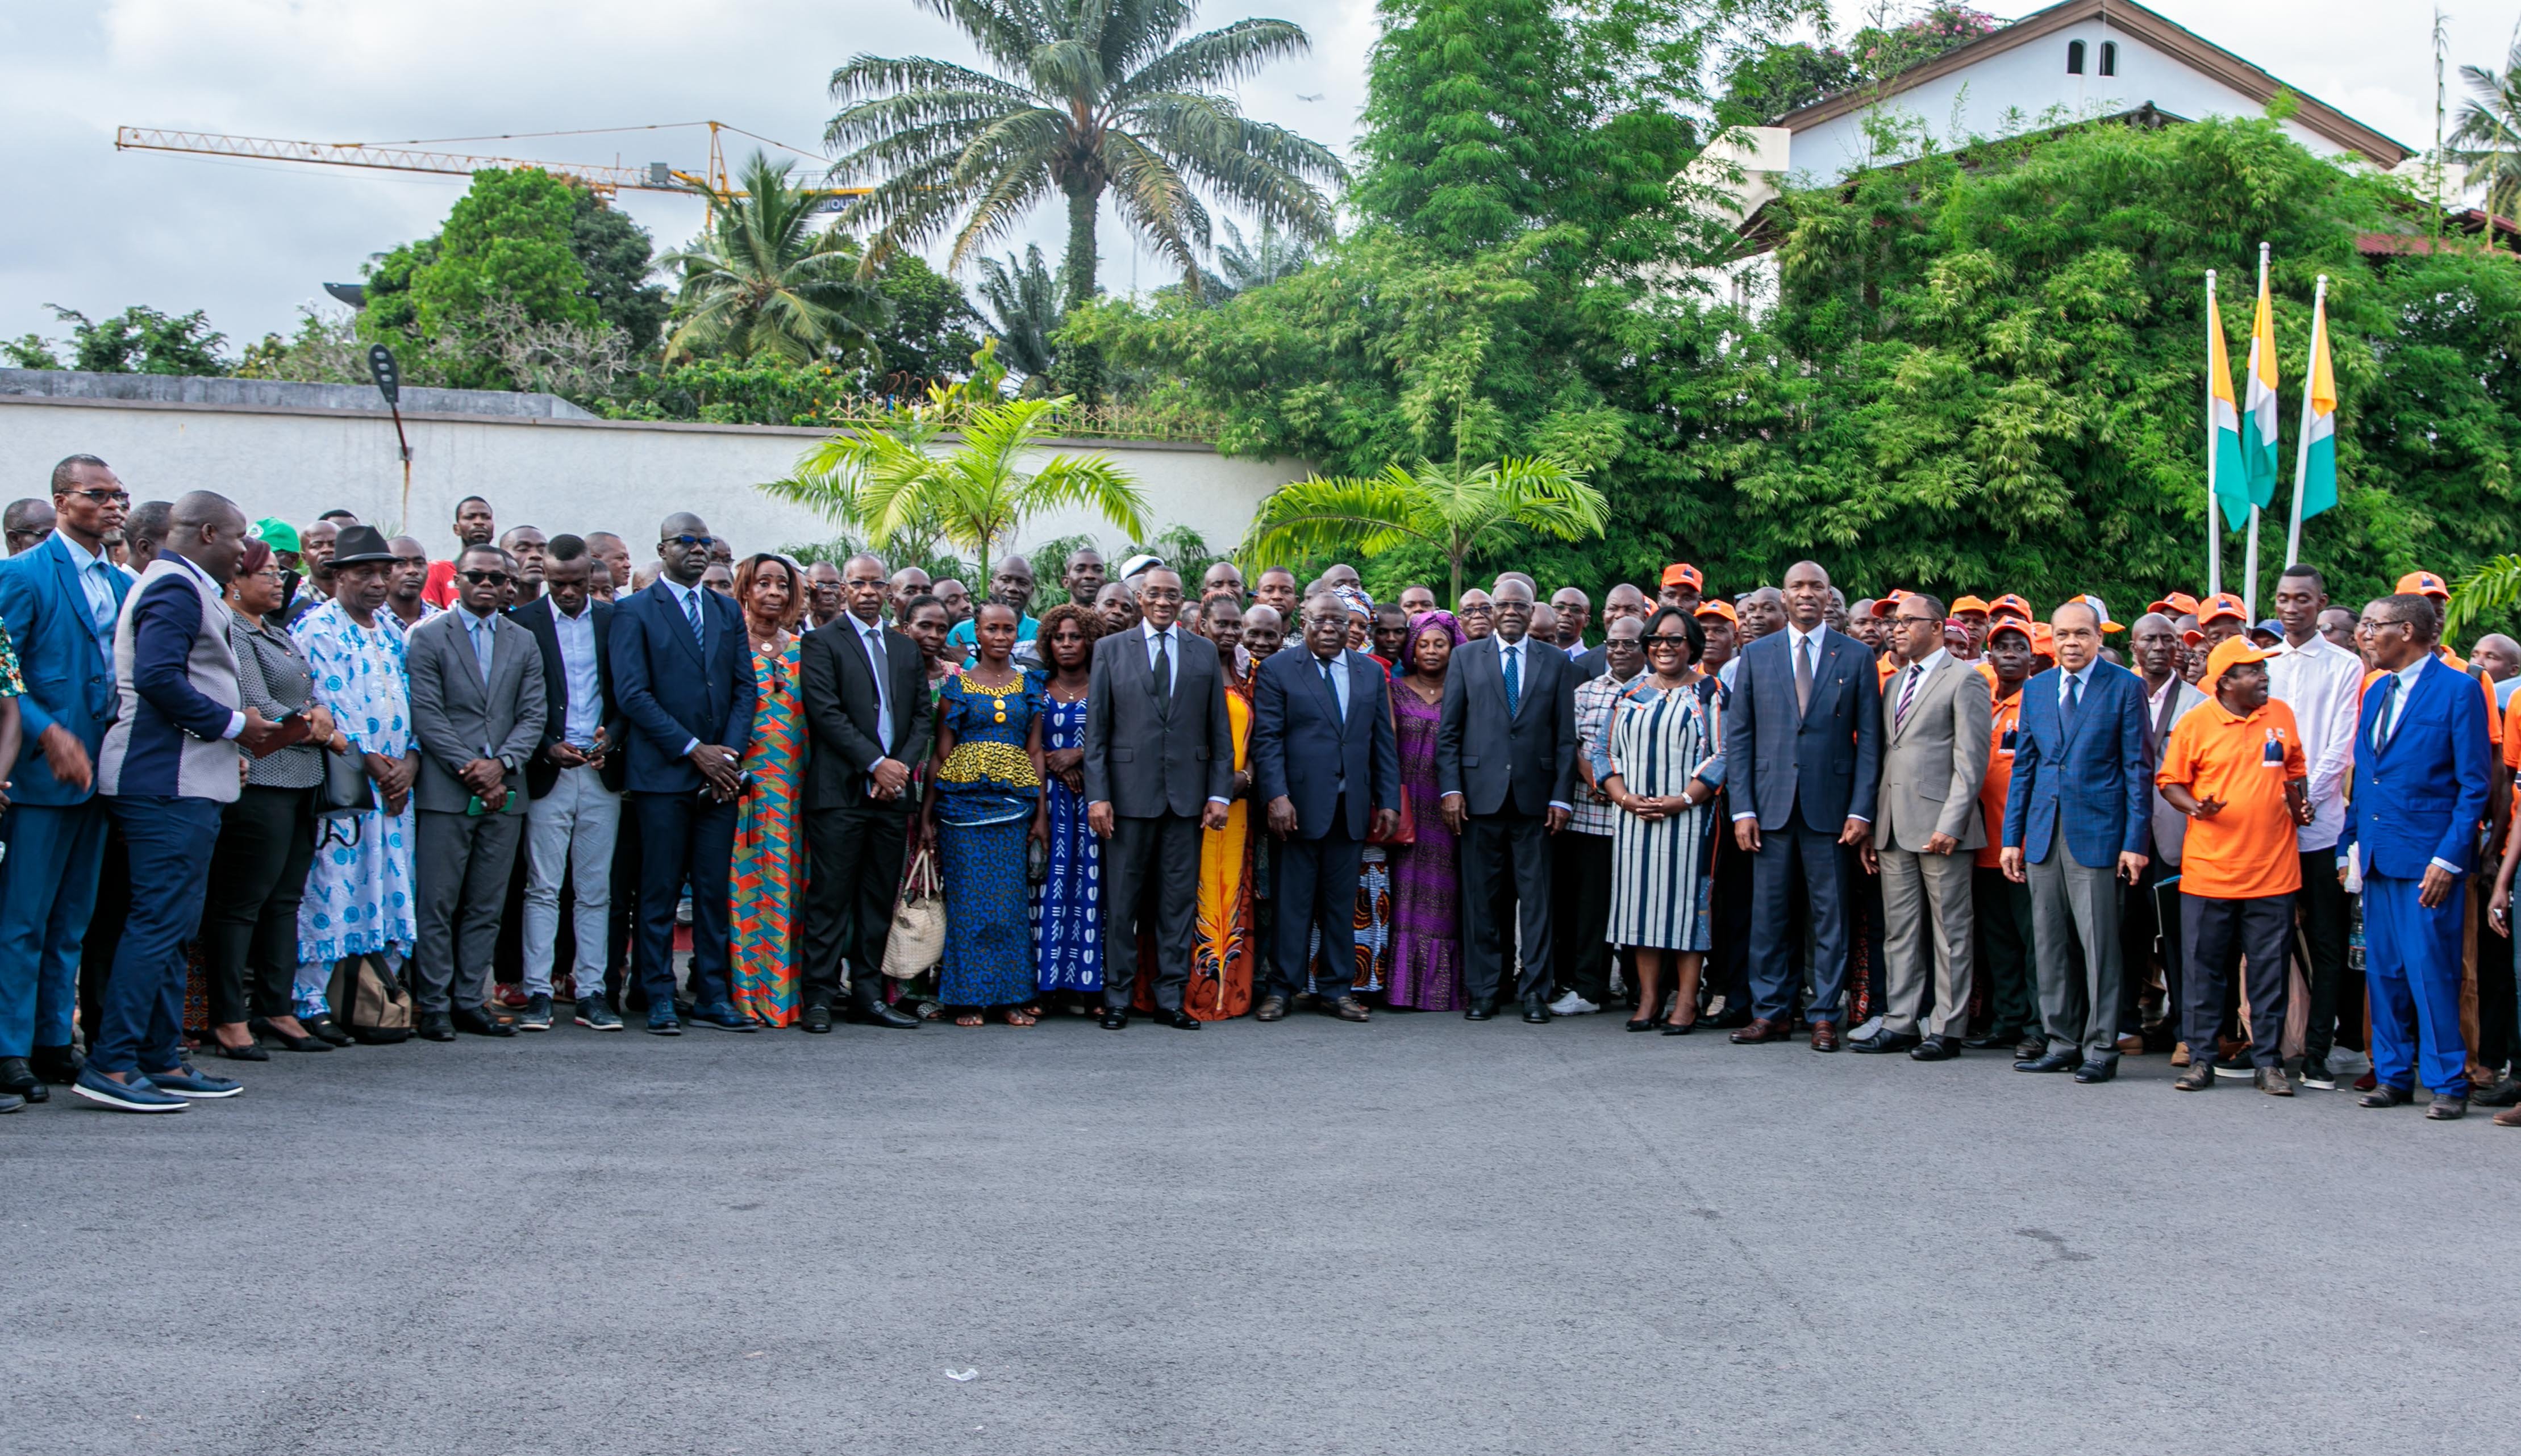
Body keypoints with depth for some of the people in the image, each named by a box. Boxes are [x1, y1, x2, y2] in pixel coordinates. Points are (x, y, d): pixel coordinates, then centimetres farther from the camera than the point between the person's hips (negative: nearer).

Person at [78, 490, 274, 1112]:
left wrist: (231, 733, 13)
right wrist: (232, 725, -16)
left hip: (180, 783, 11)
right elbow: (158, 677, -24)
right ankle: (111, 1065, -11)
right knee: (159, 922, -11)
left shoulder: (180, 586, 22)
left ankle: (161, 1061, 17)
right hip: (169, 785, -11)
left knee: (172, 925, 12)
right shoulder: (178, 588, -11)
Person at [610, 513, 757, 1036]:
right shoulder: (634, 612, 0)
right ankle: (660, 999, 5)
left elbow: (744, 687, 12)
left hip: (719, 773, 4)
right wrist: (694, 750, -11)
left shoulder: (727, 612, 15)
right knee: (660, 890, -1)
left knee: (714, 889, 5)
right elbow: (632, 694, -8)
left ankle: (712, 996, 11)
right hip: (663, 773, -4)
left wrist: (730, 752, -3)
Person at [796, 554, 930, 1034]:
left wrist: (903, 765, -3)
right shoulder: (821, 642, 1)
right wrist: (875, 764, -13)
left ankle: (868, 995, 13)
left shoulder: (907, 648, 18)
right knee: (830, 898, -5)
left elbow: (924, 714, 14)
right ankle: (820, 996, 1)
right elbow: (825, 711, -9)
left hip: (893, 793, 5)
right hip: (840, 791, -5)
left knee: (879, 899, 7)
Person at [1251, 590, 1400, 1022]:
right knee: (1292, 901, 1)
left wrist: (1389, 800, 5)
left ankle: (1336, 990, 14)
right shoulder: (1278, 670, 1)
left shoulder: (1372, 672, 12)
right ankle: (1283, 988, 9)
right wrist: (1276, 796, -14)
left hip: (1352, 806, 4)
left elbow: (1383, 741, 12)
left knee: (1341, 902, 8)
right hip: (1298, 805, -3)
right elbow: (1267, 739, -5)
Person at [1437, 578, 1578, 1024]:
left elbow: (1565, 736, 7)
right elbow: (1448, 731, 6)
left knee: (1535, 898, 1)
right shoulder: (1467, 659, 10)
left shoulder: (1557, 663, 10)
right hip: (1480, 795, 0)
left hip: (1534, 798, 0)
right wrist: (1450, 788, -4)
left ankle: (1535, 992, 6)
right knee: (1481, 898, 3)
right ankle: (1482, 991, 10)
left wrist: (1562, 797, -1)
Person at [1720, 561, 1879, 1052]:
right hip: (1771, 805, 1)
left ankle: (1825, 1016, 9)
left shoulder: (1856, 657, 5)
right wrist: (1742, 809, -2)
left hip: (1830, 807, -1)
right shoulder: (1756, 656, 8)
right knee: (1767, 914, 4)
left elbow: (1869, 739, 3)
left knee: (1830, 916, 2)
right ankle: (1771, 1012, 13)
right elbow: (1738, 736, 7)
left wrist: (1861, 810, -5)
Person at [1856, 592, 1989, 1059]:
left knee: (1949, 931, 0)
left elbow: (1971, 760, -10)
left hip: (1939, 826, -7)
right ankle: (1900, 1023, 13)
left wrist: (1951, 824, -17)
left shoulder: (1964, 680, -4)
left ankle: (1946, 1030, 3)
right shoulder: (1894, 683, 19)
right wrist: (1872, 826, 13)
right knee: (1899, 930, 8)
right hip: (1894, 827, 7)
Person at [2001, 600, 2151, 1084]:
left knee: (2099, 943, -3)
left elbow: (2137, 768, -3)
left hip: (2096, 831, -5)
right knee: (2048, 944, 8)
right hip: (2043, 831, 5)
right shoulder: (2036, 689, 12)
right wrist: (2012, 836, 10)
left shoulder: (2124, 687, -1)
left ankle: (2100, 1049, 5)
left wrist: (2135, 841, -9)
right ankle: (2062, 1043, 17)